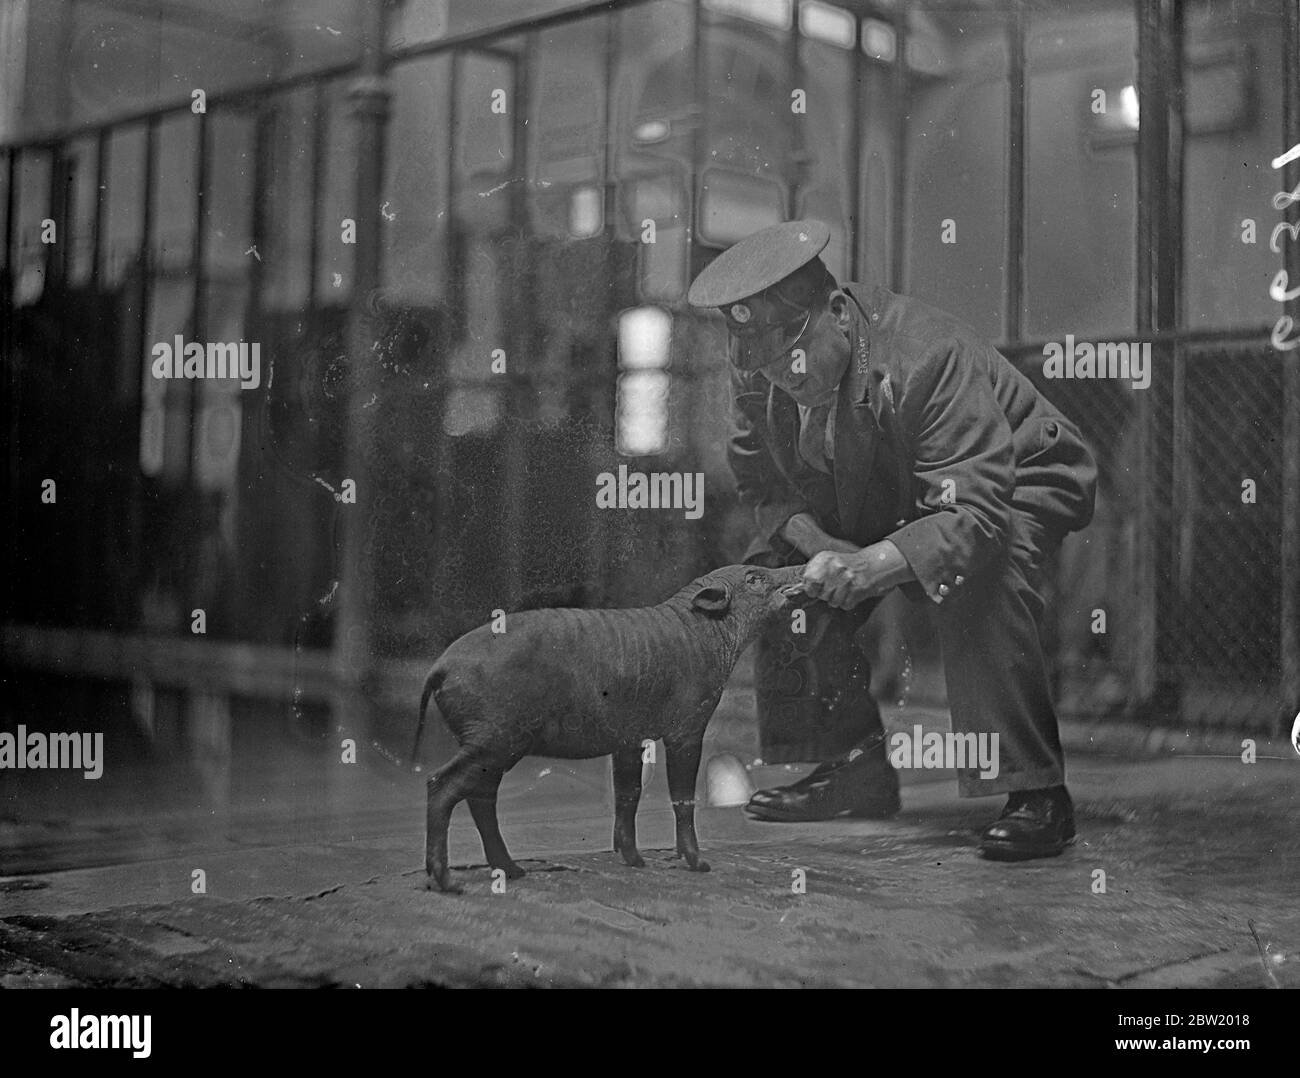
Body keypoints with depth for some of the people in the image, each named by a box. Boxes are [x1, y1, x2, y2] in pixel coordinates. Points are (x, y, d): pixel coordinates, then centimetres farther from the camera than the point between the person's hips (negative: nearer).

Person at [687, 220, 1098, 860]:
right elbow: (762, 483, -5)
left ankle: (1034, 793, -24)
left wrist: (874, 564, -55)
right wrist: (817, 544, -26)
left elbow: (974, 513, -42)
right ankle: (854, 767, 3)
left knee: (977, 587, -37)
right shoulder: (758, 373, -17)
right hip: (883, 501, 7)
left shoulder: (926, 357, -38)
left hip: (1015, 486, -7)